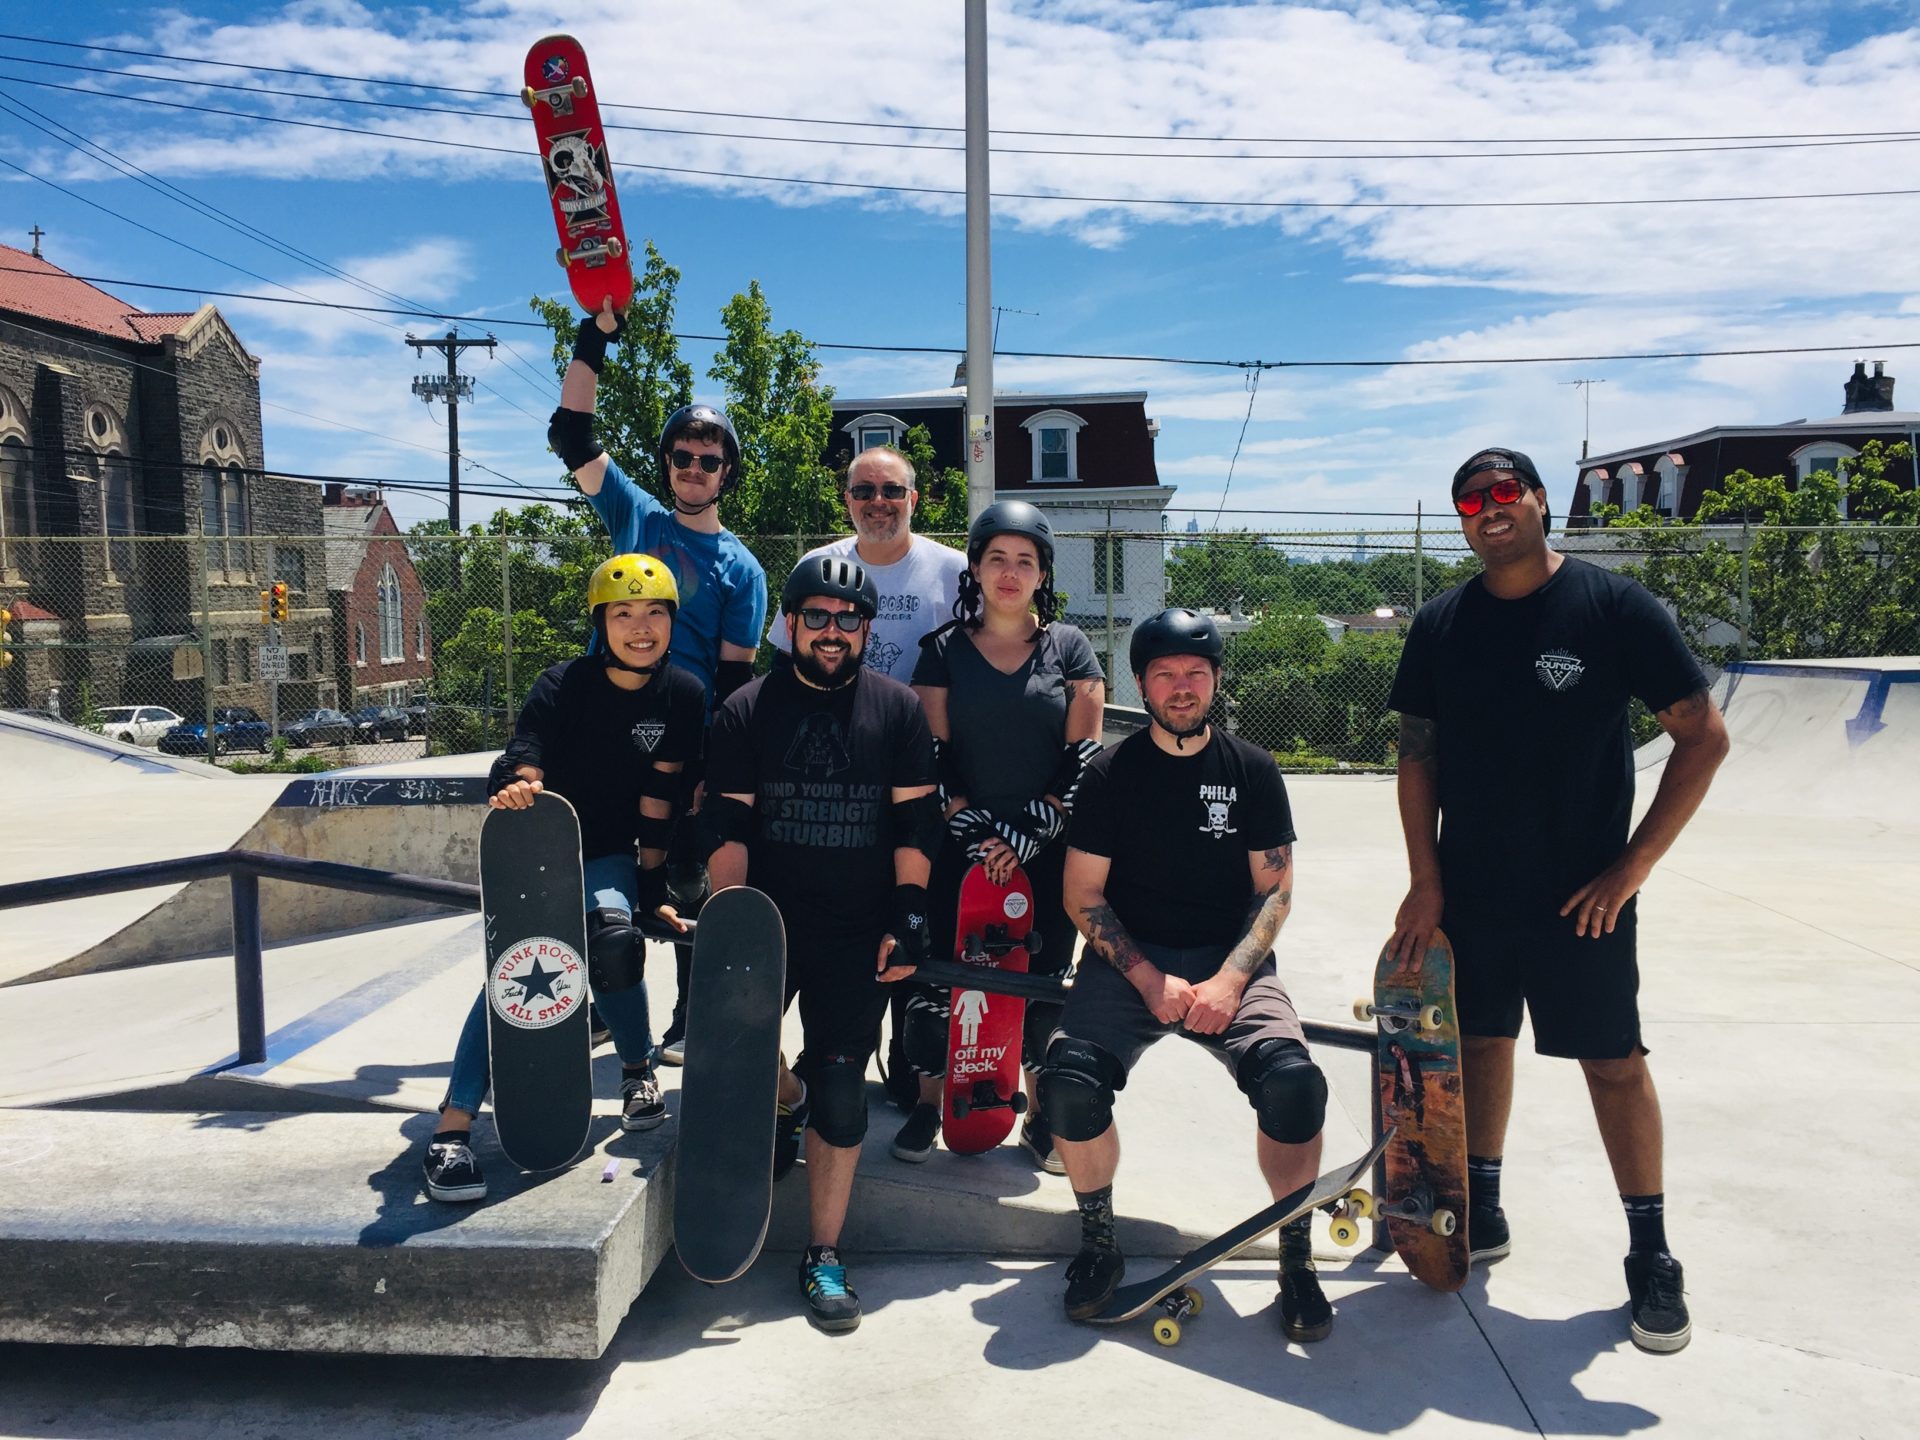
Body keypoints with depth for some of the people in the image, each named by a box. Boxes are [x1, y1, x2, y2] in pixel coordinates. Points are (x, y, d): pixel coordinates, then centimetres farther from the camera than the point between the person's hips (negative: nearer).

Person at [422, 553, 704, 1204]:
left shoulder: (682, 696, -9)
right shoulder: (563, 686, -15)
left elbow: (659, 802, -7)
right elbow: (520, 766, -30)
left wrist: (652, 892, -7)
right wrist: (511, 791, -54)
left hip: (609, 860, 1)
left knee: (613, 943, -27)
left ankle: (639, 1071, 1)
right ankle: (451, 1131, -15)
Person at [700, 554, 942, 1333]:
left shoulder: (897, 708, 4)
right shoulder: (746, 711, 3)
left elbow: (913, 821, 3)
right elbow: (726, 828, 1)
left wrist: (908, 917, -5)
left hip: (859, 937, 0)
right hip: (766, 923, 1)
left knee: (840, 1092, -2)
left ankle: (823, 1256, 10)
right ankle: (784, 1099, 24)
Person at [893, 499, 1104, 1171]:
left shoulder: (1069, 647, 5)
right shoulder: (944, 649, 6)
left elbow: (1084, 753, -1)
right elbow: (932, 752, 1)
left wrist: (1033, 829, -10)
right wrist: (971, 826, -10)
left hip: (1048, 850, 0)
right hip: (961, 846, 0)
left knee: (1044, 981, 3)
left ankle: (1043, 1114, 20)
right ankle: (929, 1103, 18)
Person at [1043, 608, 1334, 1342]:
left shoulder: (1252, 770, 3)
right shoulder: (1111, 772, 0)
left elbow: (1274, 890, 2)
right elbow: (1083, 896, -1)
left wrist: (1227, 981, -14)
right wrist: (1149, 979, -14)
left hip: (1231, 959, 1)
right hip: (1129, 960, 0)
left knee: (1294, 1081, -27)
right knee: (1070, 1080, -26)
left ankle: (1296, 1259, -3)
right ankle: (1098, 1246, 1)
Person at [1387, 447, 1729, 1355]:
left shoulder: (1614, 607, -8)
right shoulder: (1441, 624, 3)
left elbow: (1704, 737, -7)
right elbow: (1418, 754, 7)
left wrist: (1632, 867, -10)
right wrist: (1426, 880, 1)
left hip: (1581, 895, -3)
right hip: (1469, 892, 4)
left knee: (1613, 1062, 3)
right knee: (1479, 1043, 13)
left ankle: (1651, 1256, 17)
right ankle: (1483, 1212, 30)